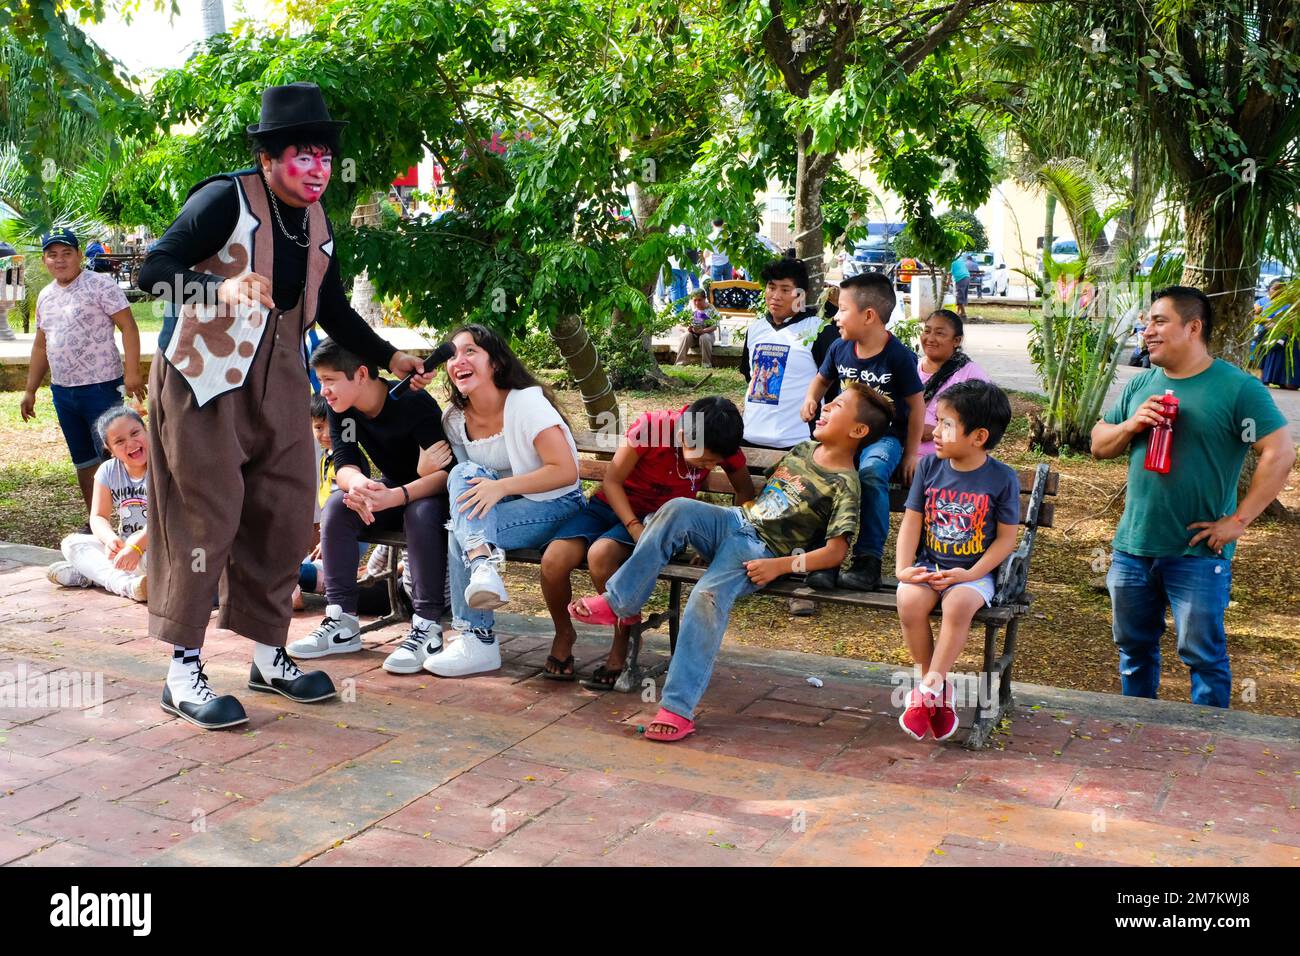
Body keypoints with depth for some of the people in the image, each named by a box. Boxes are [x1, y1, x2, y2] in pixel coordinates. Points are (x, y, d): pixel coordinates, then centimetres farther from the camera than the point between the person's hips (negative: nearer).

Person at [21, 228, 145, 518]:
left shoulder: (99, 285, -7)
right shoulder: (45, 296, 14)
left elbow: (128, 326, -12)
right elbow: (41, 345, 22)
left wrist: (132, 373, -21)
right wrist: (30, 391, 21)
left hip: (101, 387, -7)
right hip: (62, 390, 7)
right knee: (83, 461, 13)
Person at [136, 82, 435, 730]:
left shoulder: (317, 222, 10)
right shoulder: (226, 198, -11)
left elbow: (333, 311, 21)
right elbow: (153, 269, -19)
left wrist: (390, 358, 14)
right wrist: (221, 288, -36)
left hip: (279, 385, 7)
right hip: (205, 381, -7)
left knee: (285, 521, 9)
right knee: (208, 520, -5)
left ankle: (269, 657, 23)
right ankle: (183, 674, 6)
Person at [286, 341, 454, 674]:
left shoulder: (415, 403, -27)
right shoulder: (341, 408, -8)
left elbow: (446, 472, -33)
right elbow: (344, 465, -16)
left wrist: (395, 496, -50)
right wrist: (359, 485, -42)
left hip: (430, 493, -6)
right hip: (388, 489, 6)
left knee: (422, 513, -37)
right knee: (336, 506, -19)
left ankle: (427, 627, -32)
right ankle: (342, 621, -14)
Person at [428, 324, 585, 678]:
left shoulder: (527, 403, -17)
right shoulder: (454, 419, 2)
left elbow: (566, 471, -22)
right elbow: (464, 481, 10)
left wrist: (501, 487, -32)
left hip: (555, 506, -6)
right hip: (500, 505, 6)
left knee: (460, 536, -28)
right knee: (465, 473, -25)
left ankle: (477, 641, -28)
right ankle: (483, 564, -44)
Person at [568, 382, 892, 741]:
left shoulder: (844, 485, -6)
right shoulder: (803, 450, 17)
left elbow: (836, 551, -14)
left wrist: (782, 565, -23)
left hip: (761, 551, -7)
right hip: (735, 522, 7)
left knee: (708, 596, -33)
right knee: (678, 509, -24)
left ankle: (678, 708, -33)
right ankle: (620, 603, -20)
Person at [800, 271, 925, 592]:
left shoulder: (898, 355, -11)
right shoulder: (840, 349, 2)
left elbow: (916, 404, -3)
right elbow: (822, 379, 21)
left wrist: (911, 454, -4)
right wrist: (811, 399, -2)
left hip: (885, 436, -4)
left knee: (870, 474, -36)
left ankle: (868, 559, -24)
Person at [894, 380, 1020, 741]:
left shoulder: (1002, 479, -5)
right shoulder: (929, 466, 3)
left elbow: (1006, 538, -3)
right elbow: (911, 521, 4)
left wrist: (970, 574, -15)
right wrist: (903, 568, -10)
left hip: (974, 572, -3)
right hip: (928, 565, 3)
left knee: (958, 604, -35)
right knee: (909, 601, -28)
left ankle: (929, 688, -19)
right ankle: (936, 686, -8)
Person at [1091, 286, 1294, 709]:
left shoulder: (1237, 388, -9)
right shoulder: (1141, 385, 9)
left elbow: (1280, 454, -14)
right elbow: (1099, 446, 14)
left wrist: (1237, 520, -15)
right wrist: (1130, 425, -7)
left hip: (1198, 552, -5)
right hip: (1133, 547, 6)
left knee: (1203, 654, 3)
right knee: (1134, 647, 17)